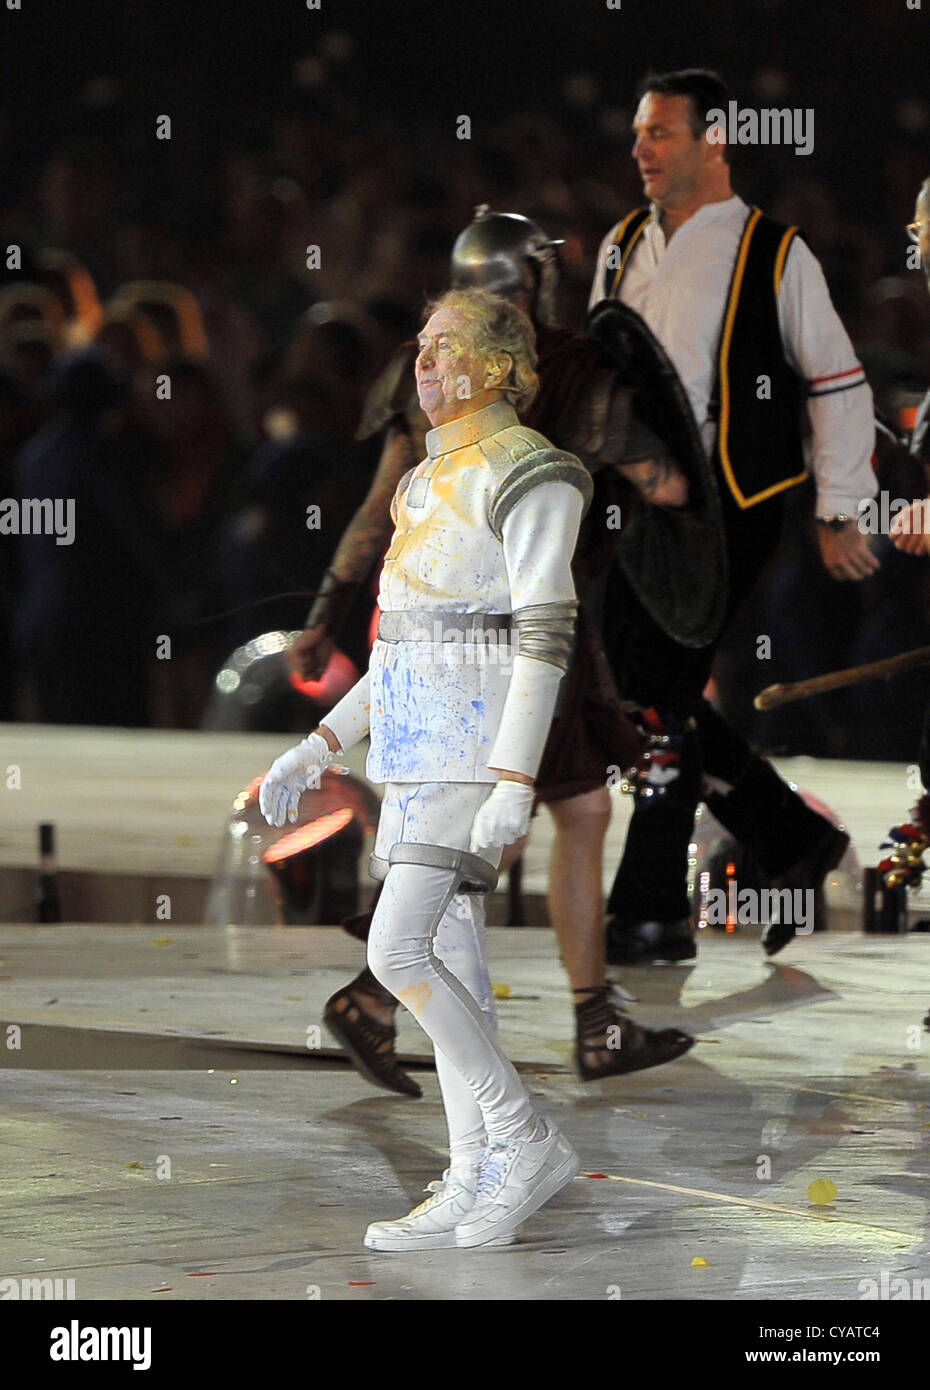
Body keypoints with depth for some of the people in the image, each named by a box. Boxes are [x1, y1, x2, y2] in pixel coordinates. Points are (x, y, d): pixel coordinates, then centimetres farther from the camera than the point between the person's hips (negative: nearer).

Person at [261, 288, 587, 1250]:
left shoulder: (526, 474, -12)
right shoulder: (434, 486, 17)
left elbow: (547, 632, -18)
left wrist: (514, 784, -24)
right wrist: (319, 747, 15)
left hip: (481, 739, -10)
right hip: (424, 743, 10)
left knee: (395, 953, -14)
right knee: (445, 964, 6)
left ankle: (526, 1142, -4)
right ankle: (473, 1192, 8)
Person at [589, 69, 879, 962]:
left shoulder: (774, 257, -6)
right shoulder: (621, 248, 12)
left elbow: (840, 386, -3)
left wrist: (838, 515, -5)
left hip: (728, 509, -7)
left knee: (662, 696, -11)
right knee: (646, 698, 4)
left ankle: (651, 914, -3)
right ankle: (797, 846, 18)